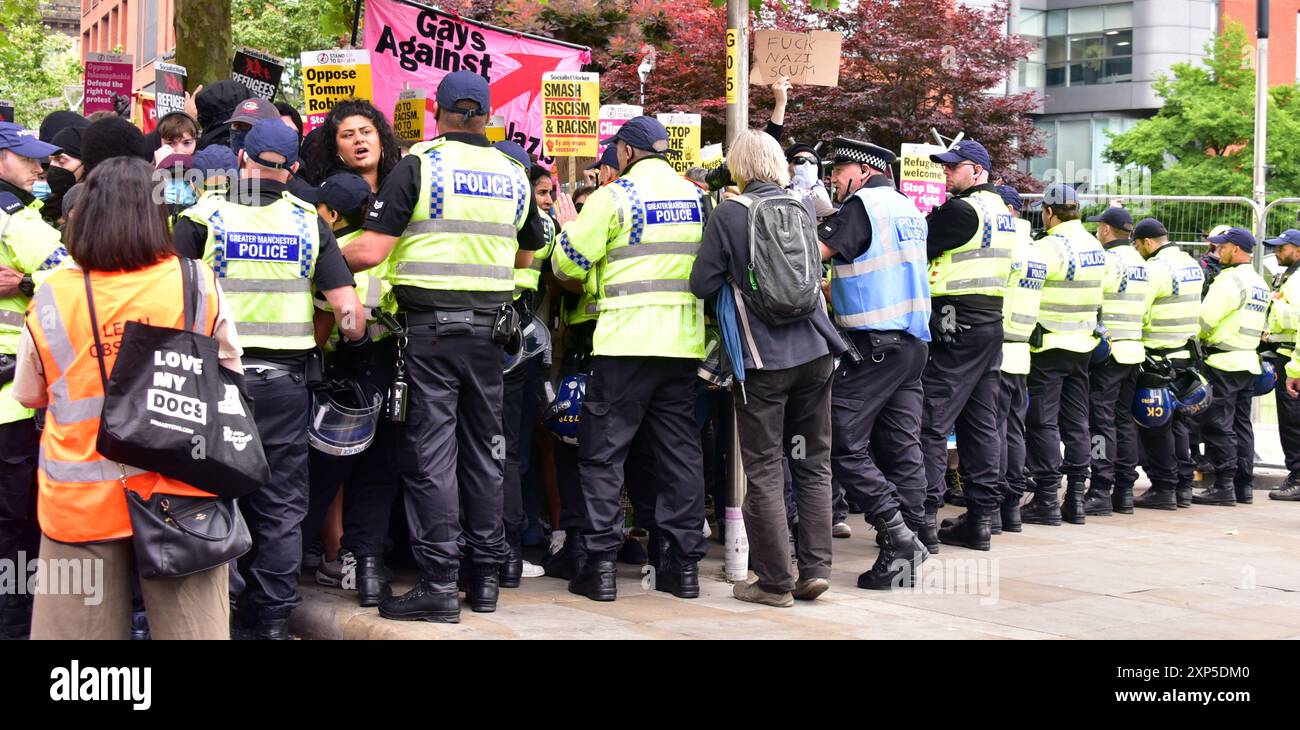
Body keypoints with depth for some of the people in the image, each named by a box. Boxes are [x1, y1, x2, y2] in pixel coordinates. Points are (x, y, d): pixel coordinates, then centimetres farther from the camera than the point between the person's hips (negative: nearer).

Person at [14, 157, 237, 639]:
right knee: (191, 626, 7)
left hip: (81, 503, 1)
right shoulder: (199, 285, -8)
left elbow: (29, 395, 9)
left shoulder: (51, 301, -6)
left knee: (80, 630, 10)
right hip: (179, 497, 0)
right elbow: (229, 375, 7)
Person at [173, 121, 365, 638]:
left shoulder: (205, 215, -3)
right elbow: (348, 310, -5)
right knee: (280, 504, 10)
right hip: (286, 379, 1)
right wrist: (353, 341, 14)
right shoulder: (309, 222, 1)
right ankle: (273, 616, 14)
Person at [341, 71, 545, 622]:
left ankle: (439, 583, -3)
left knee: (429, 453, -2)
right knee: (483, 449, 12)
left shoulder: (418, 165, -6)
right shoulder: (513, 175, 9)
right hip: (490, 327, 5)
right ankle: (485, 575, 19)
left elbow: (370, 251, -12)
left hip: (430, 325, -5)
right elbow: (527, 255, 22)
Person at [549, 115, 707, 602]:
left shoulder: (613, 196, -6)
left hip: (626, 339, -5)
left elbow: (570, 265, -4)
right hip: (684, 340, 5)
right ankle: (683, 563, 10)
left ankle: (600, 565, -1)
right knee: (679, 451, 9)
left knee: (602, 452, 2)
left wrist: (568, 226, 15)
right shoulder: (698, 197, 11)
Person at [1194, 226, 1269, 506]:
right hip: (1249, 361, 9)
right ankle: (1243, 485, 15)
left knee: (1218, 425, -6)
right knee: (1241, 425, 12)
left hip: (1224, 363, -9)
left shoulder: (1230, 280, -15)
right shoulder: (1260, 284, 15)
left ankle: (1223, 486, -7)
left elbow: (1205, 319, -17)